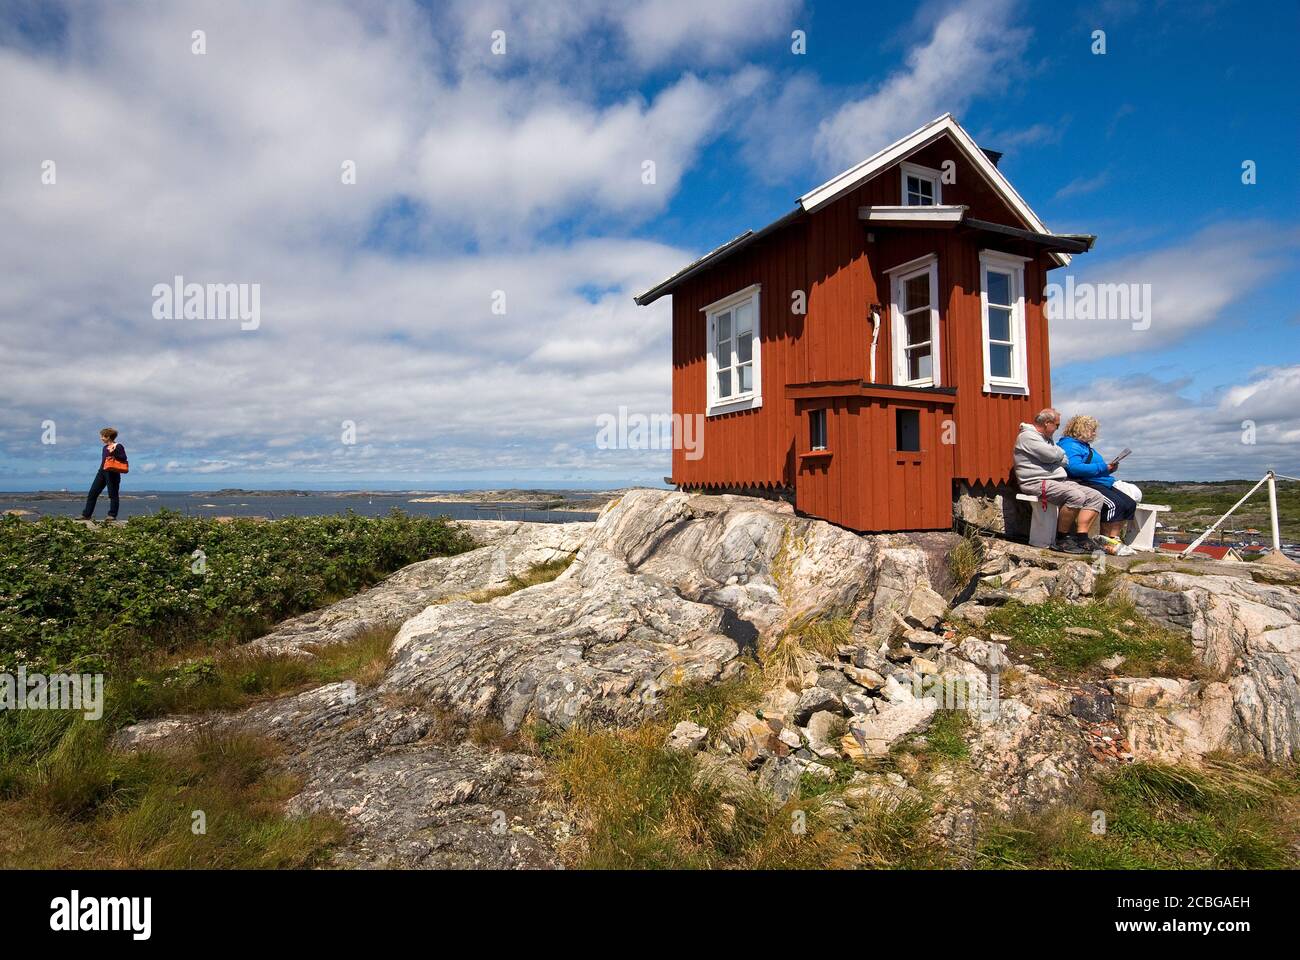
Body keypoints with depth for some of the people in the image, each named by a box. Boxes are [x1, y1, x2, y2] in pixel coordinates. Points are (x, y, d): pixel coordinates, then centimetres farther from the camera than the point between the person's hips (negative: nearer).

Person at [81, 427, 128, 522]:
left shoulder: (118, 446, -6)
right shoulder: (105, 448, 18)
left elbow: (124, 458, -16)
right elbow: (103, 460, 24)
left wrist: (113, 452, -24)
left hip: (112, 473, -9)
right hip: (102, 472, 9)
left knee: (113, 494, -3)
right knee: (92, 493, 6)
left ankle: (112, 515, 4)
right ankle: (86, 515, 10)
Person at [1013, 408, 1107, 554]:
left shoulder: (1046, 438, 26)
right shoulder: (1027, 436, -6)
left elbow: (1063, 461, 16)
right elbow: (1052, 455, -17)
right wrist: (1060, 451, 6)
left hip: (1060, 481, 10)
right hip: (1038, 483, -10)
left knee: (1096, 497, -2)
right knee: (1076, 496, -31)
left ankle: (1081, 537, -12)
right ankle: (1062, 539, -16)